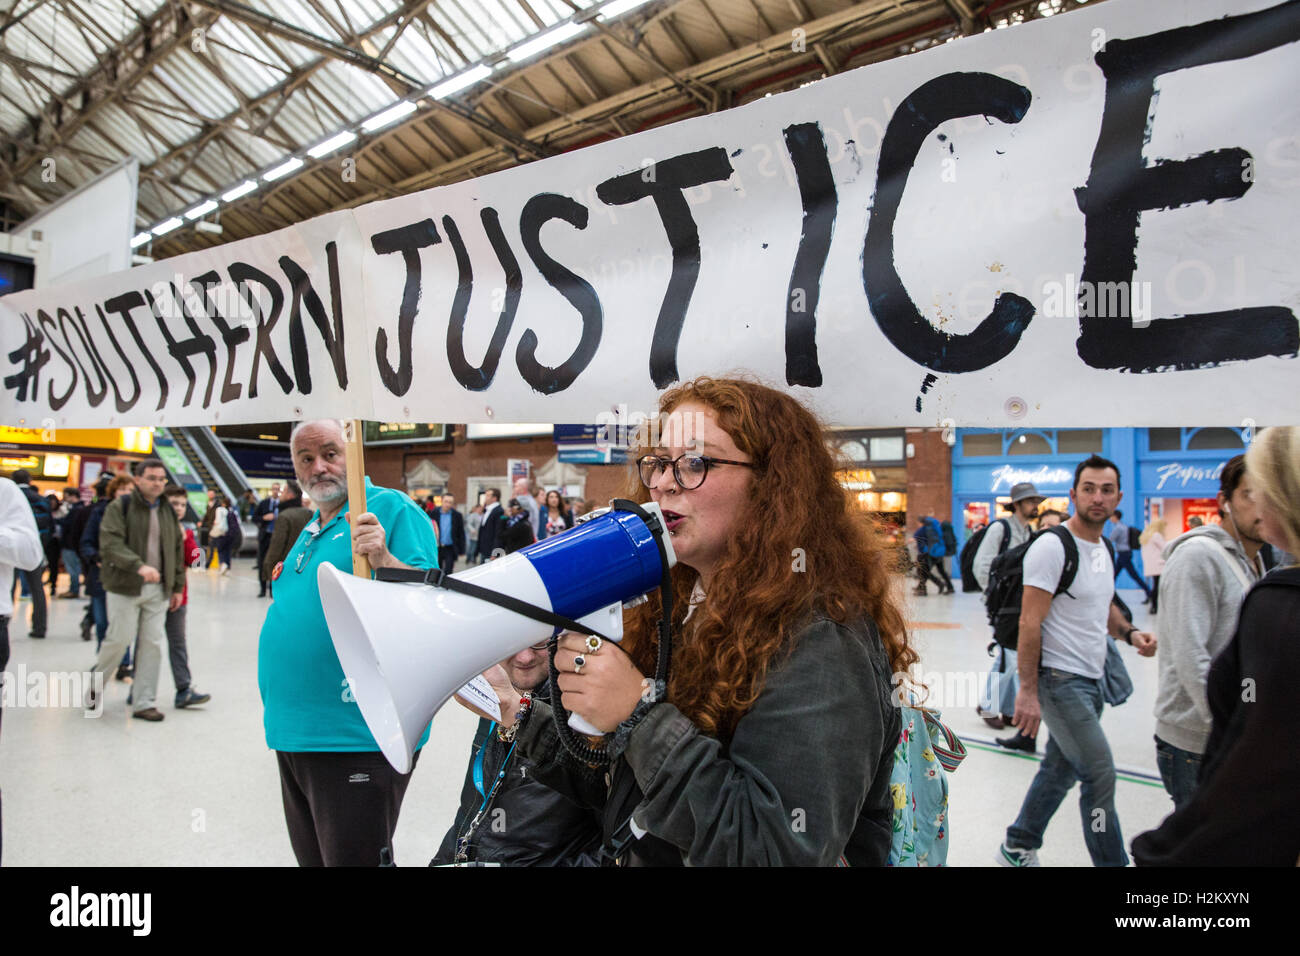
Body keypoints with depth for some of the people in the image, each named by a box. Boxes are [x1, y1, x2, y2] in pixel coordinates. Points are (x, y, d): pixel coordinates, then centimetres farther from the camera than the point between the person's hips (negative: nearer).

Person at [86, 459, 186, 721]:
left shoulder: (168, 512, 12)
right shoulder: (120, 507, -4)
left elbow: (177, 550, 17)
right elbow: (110, 543, -17)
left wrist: (177, 586, 14)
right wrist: (139, 565, -31)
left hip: (159, 589, 5)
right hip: (125, 587, -5)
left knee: (153, 643, 3)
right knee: (120, 639, -1)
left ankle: (143, 702, 12)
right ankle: (96, 680, 29)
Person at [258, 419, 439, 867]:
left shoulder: (392, 509, -9)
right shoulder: (311, 529, 17)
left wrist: (383, 559, -34)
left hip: (354, 736, -9)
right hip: (294, 732, 9)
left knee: (353, 857, 2)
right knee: (311, 857, 21)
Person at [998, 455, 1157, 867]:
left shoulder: (1104, 548, 11)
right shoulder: (1053, 546, -16)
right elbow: (1029, 623, -19)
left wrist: (1130, 632, 4)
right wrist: (1027, 691, -21)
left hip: (1090, 679, 9)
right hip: (1060, 679, -9)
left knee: (1061, 768, 17)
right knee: (1100, 775, -6)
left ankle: (1017, 848, 32)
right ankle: (1111, 861, 11)